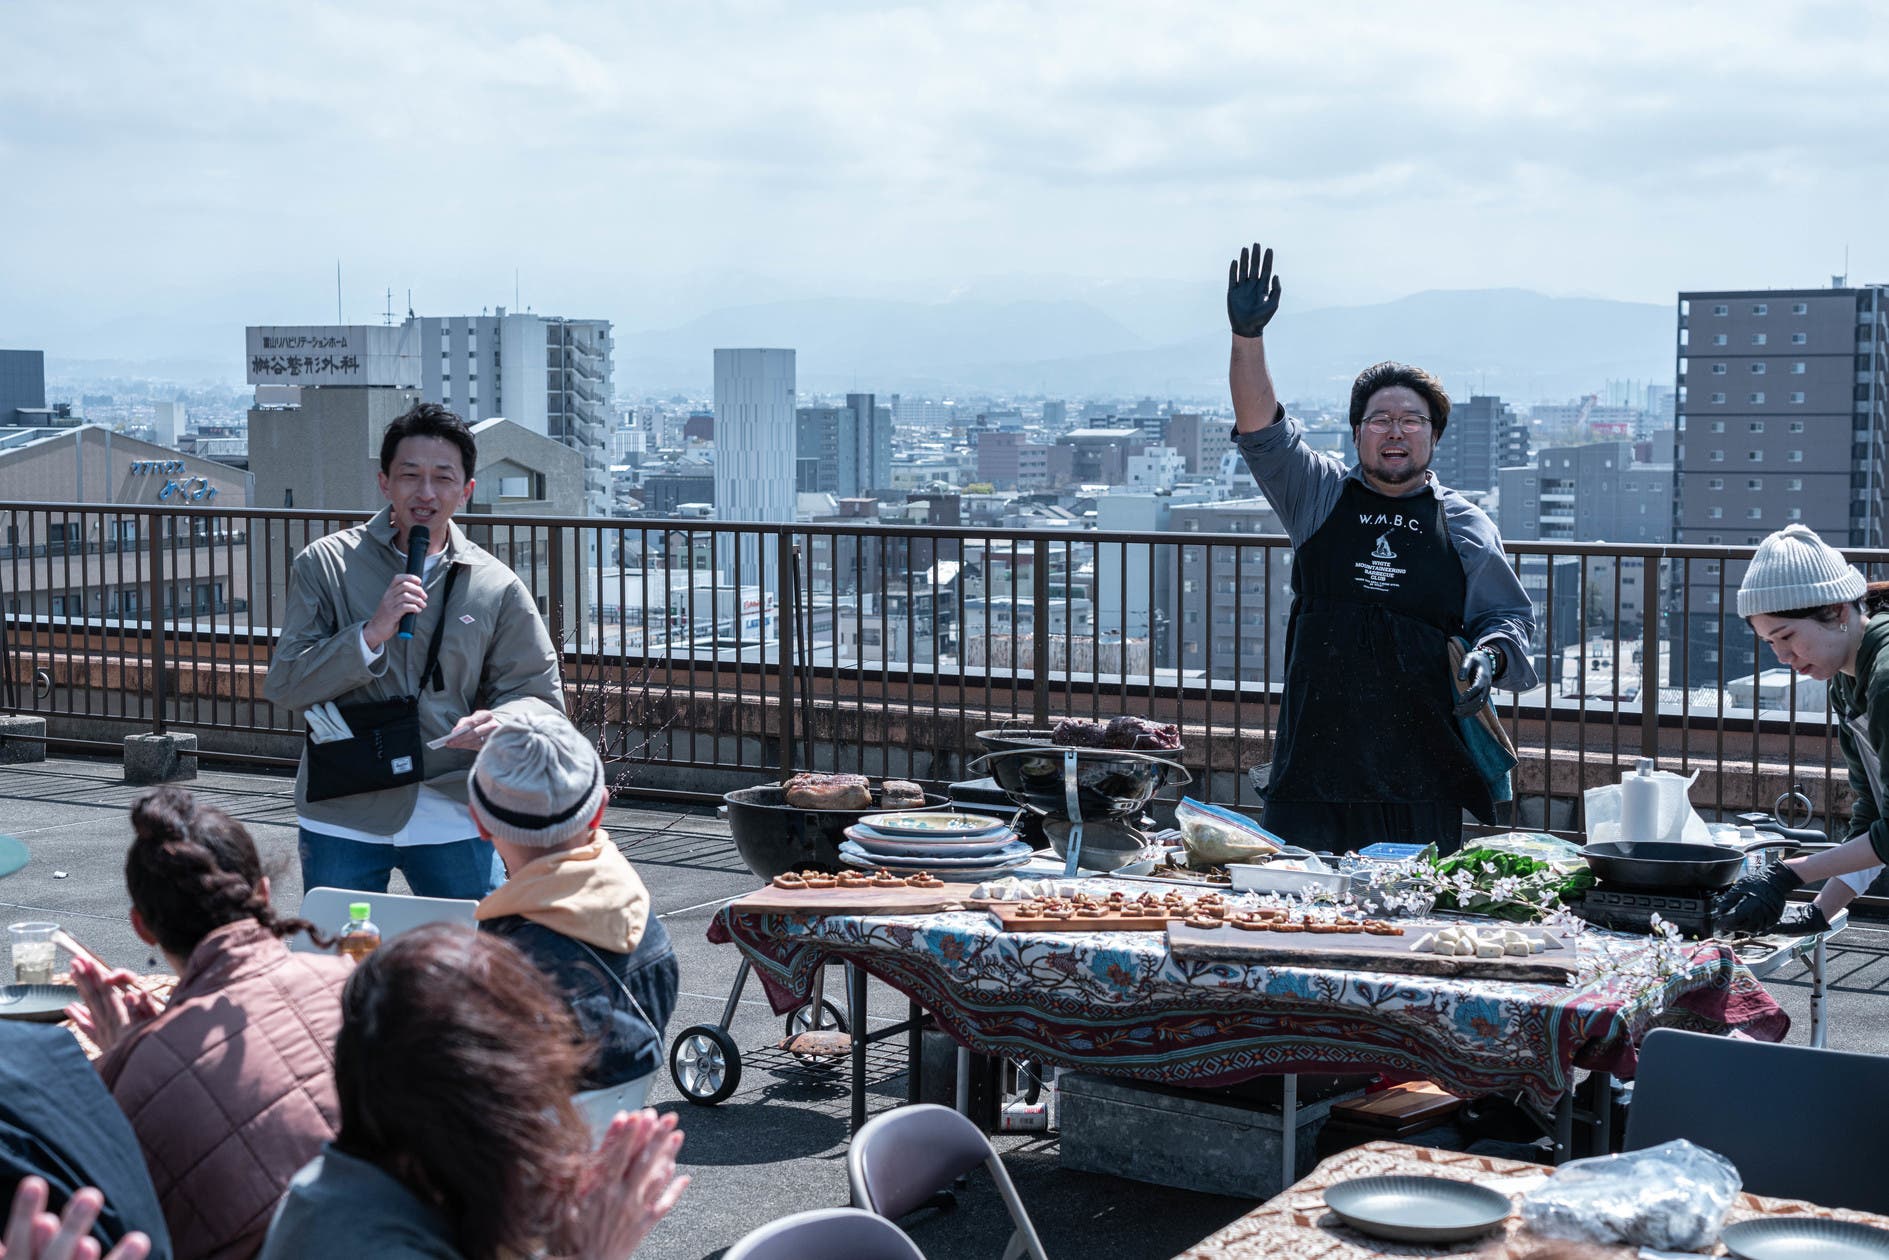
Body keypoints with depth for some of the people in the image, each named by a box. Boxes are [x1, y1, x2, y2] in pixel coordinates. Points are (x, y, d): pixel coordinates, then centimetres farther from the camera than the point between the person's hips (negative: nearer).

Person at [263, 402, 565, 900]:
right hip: (343, 817, -1)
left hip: (453, 818, 1)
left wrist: (501, 721, -19)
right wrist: (370, 634, -19)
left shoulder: (497, 587, 3)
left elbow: (541, 695, 4)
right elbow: (283, 684, -6)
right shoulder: (326, 564, 0)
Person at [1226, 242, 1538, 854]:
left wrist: (1490, 655, -6)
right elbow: (1262, 432, -4)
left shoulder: (1466, 527, 10)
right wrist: (1247, 338, -17)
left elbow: (1511, 616, 17)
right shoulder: (1320, 495, 9)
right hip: (1313, 757, 0)